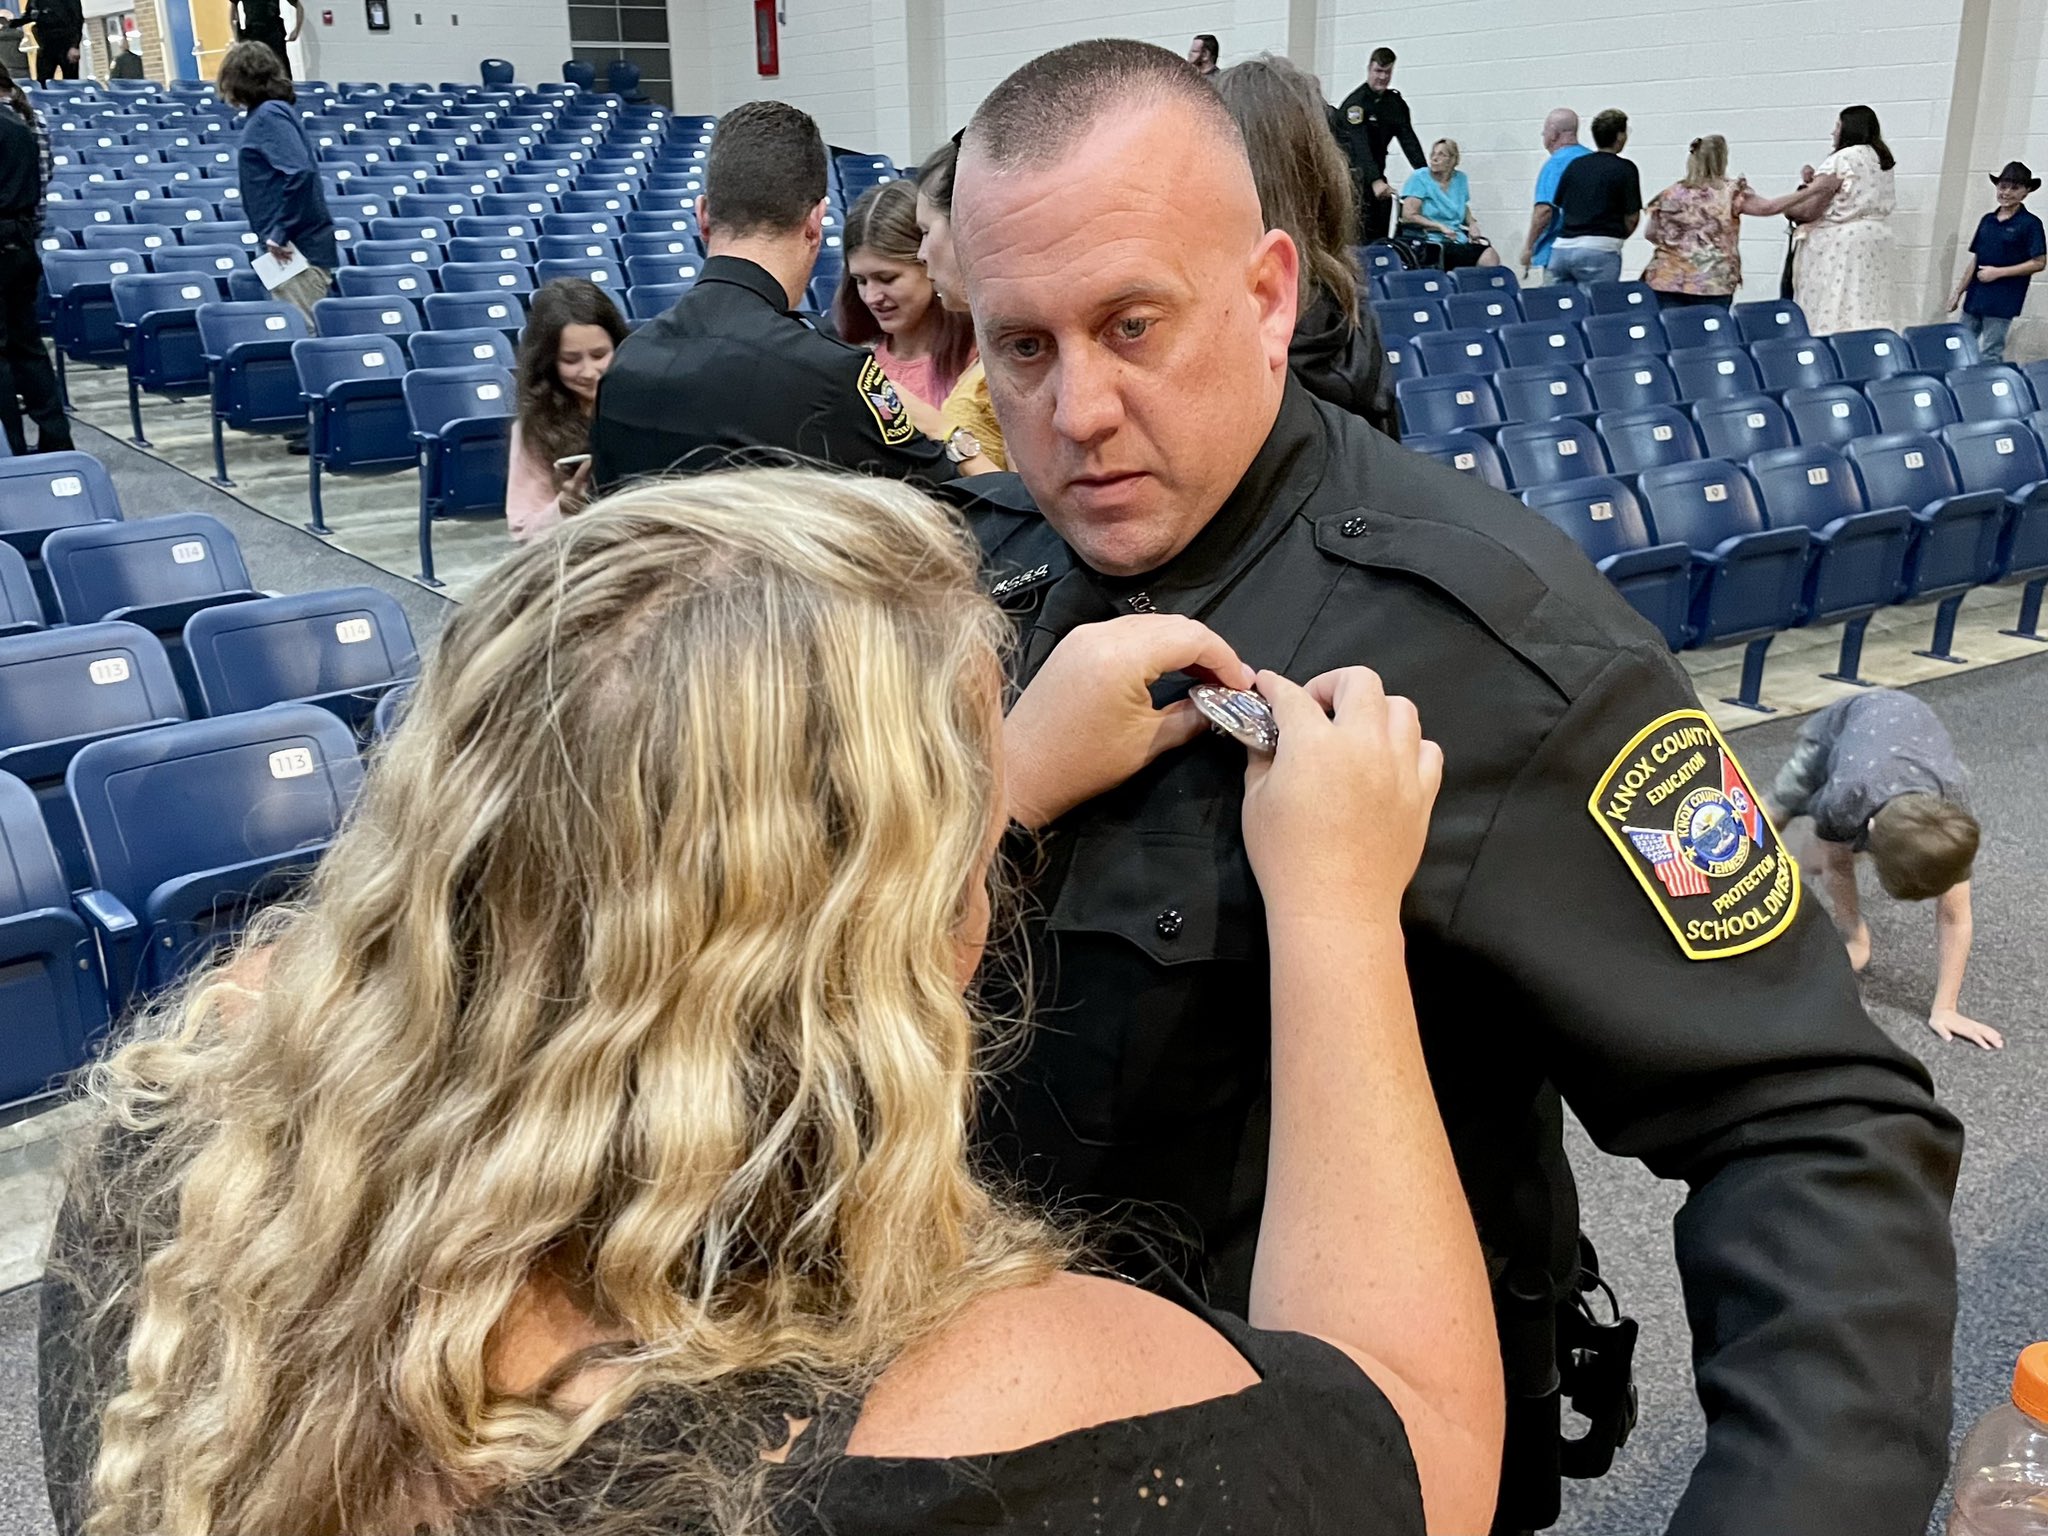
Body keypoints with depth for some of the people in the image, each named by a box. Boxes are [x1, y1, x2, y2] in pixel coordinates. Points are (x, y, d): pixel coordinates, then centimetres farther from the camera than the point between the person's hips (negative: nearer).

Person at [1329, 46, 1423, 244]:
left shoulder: (1396, 103, 8)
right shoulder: (1356, 102, -13)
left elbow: (1409, 141, 0)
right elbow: (1360, 145, -25)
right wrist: (1375, 181, -38)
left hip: (1376, 173, 7)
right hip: (1351, 172, -7)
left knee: (1380, 234, 3)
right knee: (1358, 233, -18)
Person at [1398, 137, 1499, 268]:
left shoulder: (1459, 179, 16)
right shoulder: (1419, 178, 0)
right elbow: (1408, 216, -8)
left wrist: (1472, 224, 9)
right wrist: (1440, 227, -15)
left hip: (1459, 239, 6)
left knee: (1491, 256, -23)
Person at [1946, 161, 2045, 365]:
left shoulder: (2030, 224, -6)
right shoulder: (1987, 220, 12)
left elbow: (2039, 262, -9)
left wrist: (1998, 272, -14)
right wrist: (1958, 292, 15)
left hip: (2002, 302, -6)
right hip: (1974, 298, 6)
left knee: (1989, 355, -4)